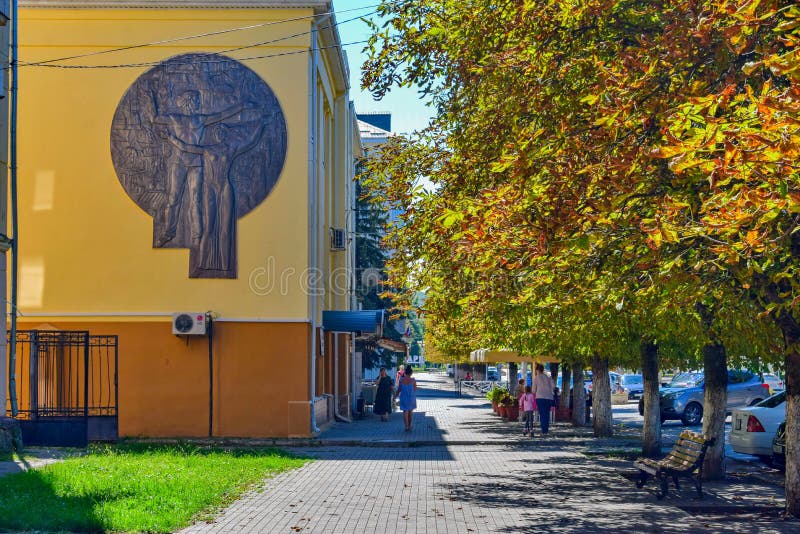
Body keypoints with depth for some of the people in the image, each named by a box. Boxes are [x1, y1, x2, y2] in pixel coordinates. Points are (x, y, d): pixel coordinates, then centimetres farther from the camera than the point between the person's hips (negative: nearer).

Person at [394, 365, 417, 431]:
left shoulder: (401, 380, -8)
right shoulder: (413, 380, -12)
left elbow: (399, 389, 0)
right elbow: (415, 390, -4)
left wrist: (395, 396, 14)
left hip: (404, 397, 0)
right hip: (411, 397, 0)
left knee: (405, 411, 7)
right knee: (410, 411, 16)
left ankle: (406, 427, -2)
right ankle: (409, 426, 25)